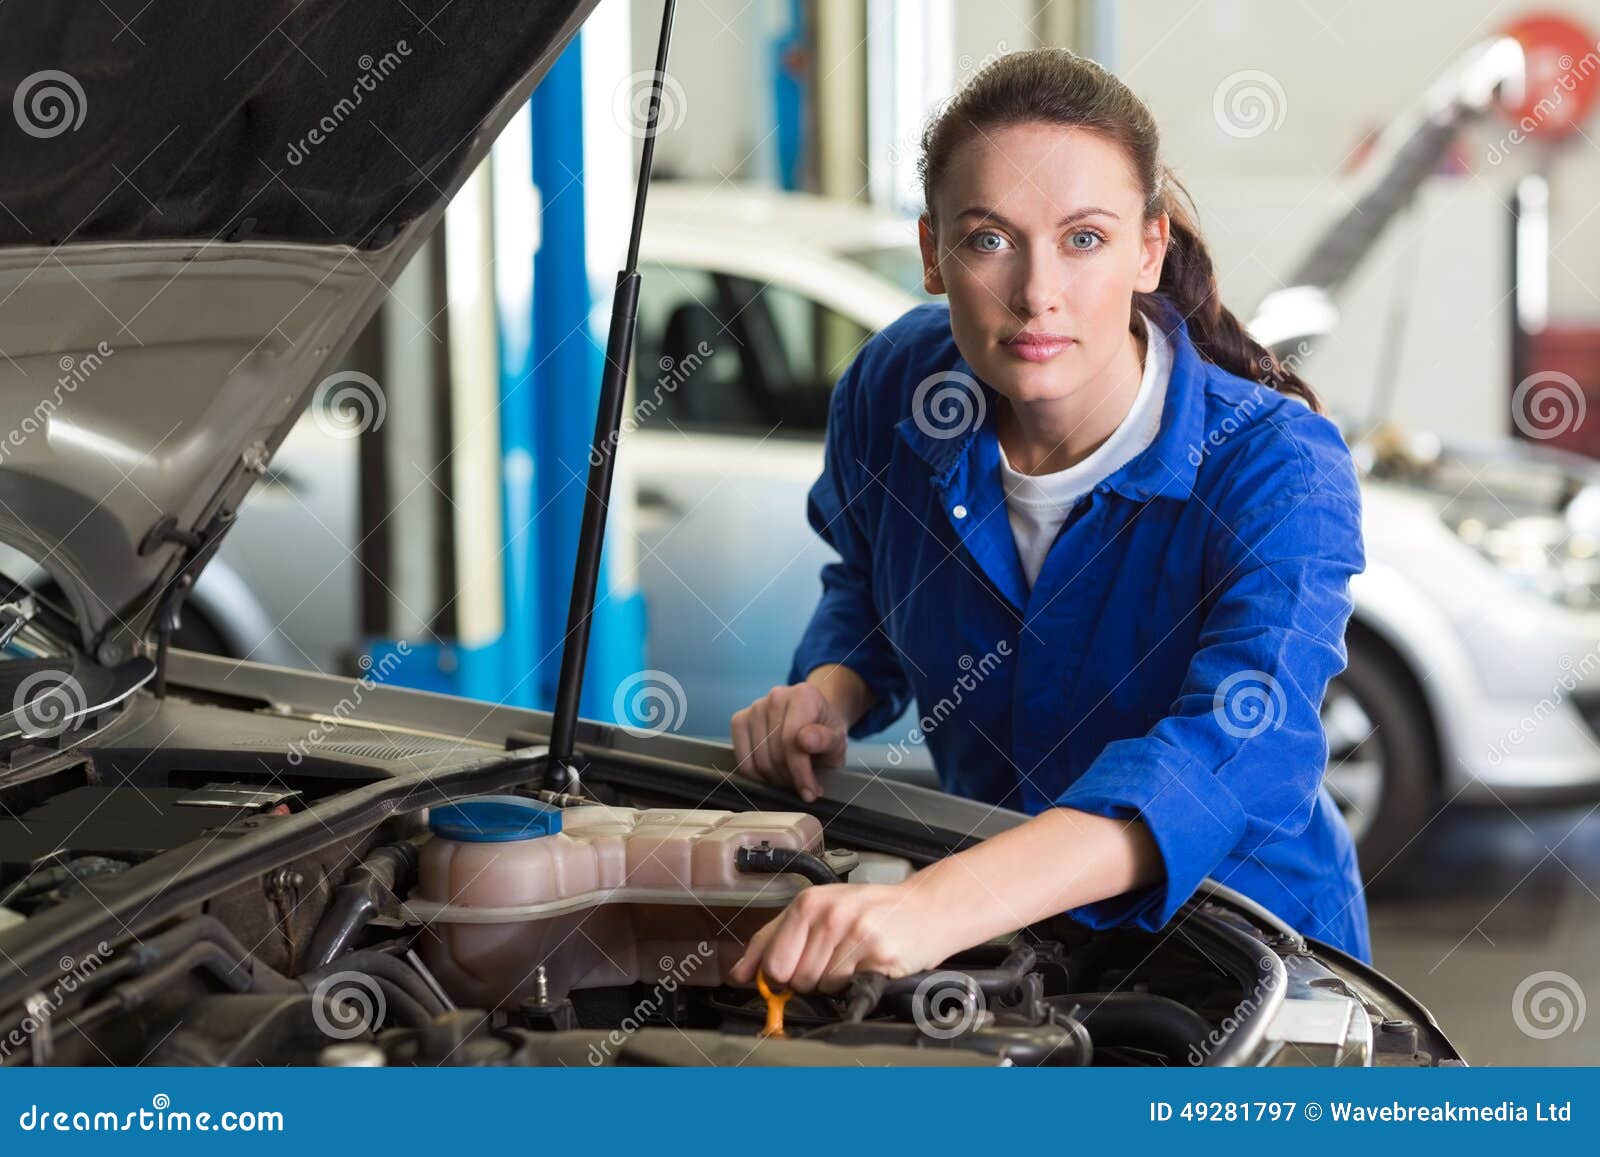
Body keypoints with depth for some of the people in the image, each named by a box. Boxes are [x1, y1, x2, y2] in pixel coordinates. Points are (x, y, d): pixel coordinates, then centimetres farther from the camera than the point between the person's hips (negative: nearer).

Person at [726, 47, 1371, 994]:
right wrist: (830, 693, -8)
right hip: (998, 931, 4)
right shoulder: (894, 390, -8)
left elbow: (1244, 753, -43)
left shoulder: (1276, 465, -24)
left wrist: (932, 907, -56)